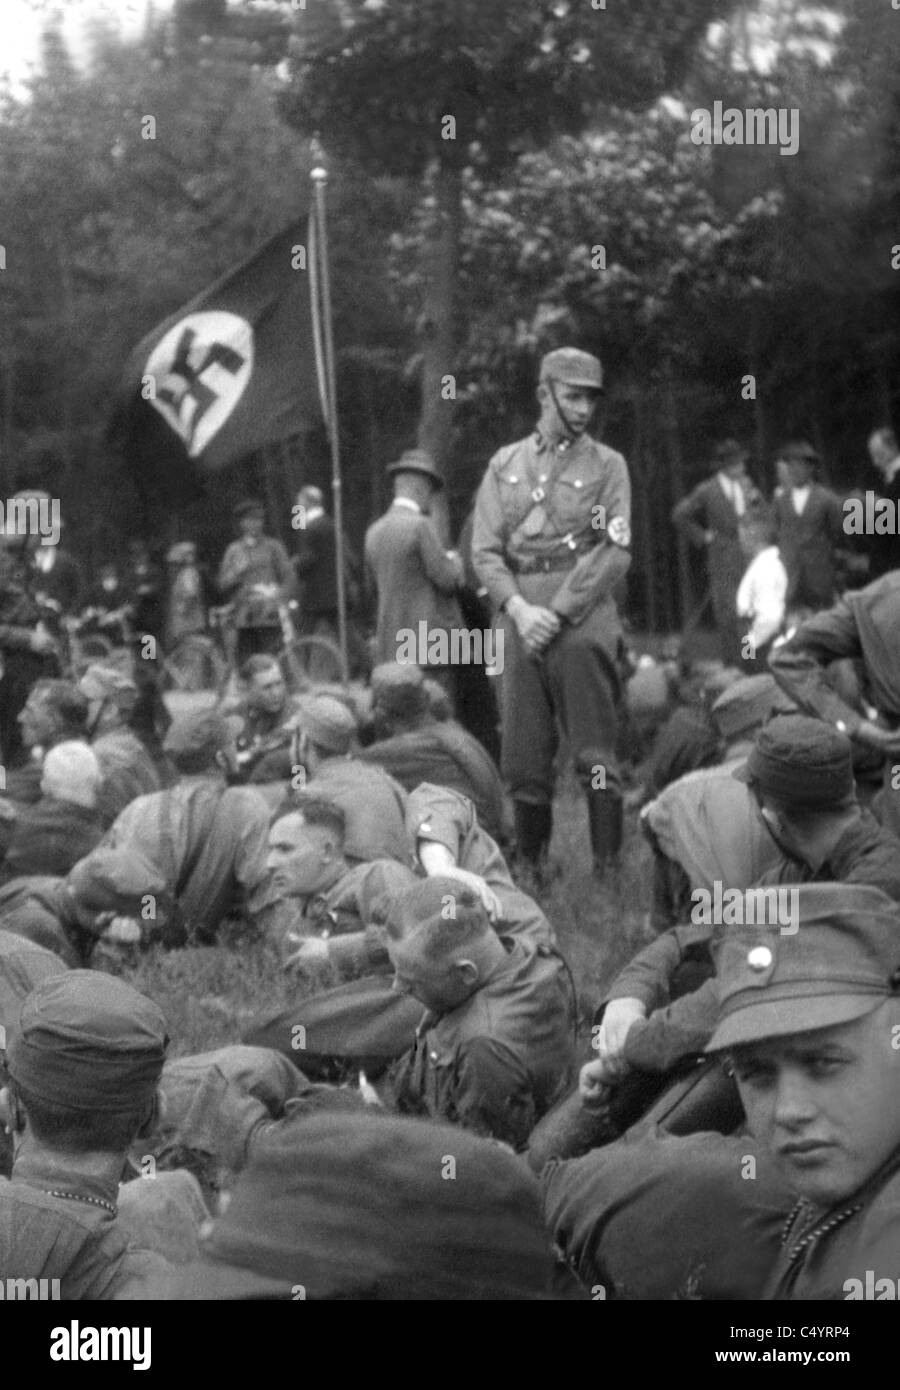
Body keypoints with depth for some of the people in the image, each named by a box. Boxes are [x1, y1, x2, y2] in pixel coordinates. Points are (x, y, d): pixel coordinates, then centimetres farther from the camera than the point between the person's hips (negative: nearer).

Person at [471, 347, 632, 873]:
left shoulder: (607, 465, 5)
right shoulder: (505, 465, 13)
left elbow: (614, 554, -4)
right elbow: (485, 551, 7)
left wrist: (558, 613, -11)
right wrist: (520, 609, -9)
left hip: (585, 621, -3)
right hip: (522, 624, 3)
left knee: (595, 754, -4)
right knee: (524, 759, 4)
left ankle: (608, 866, -1)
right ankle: (531, 868, 13)